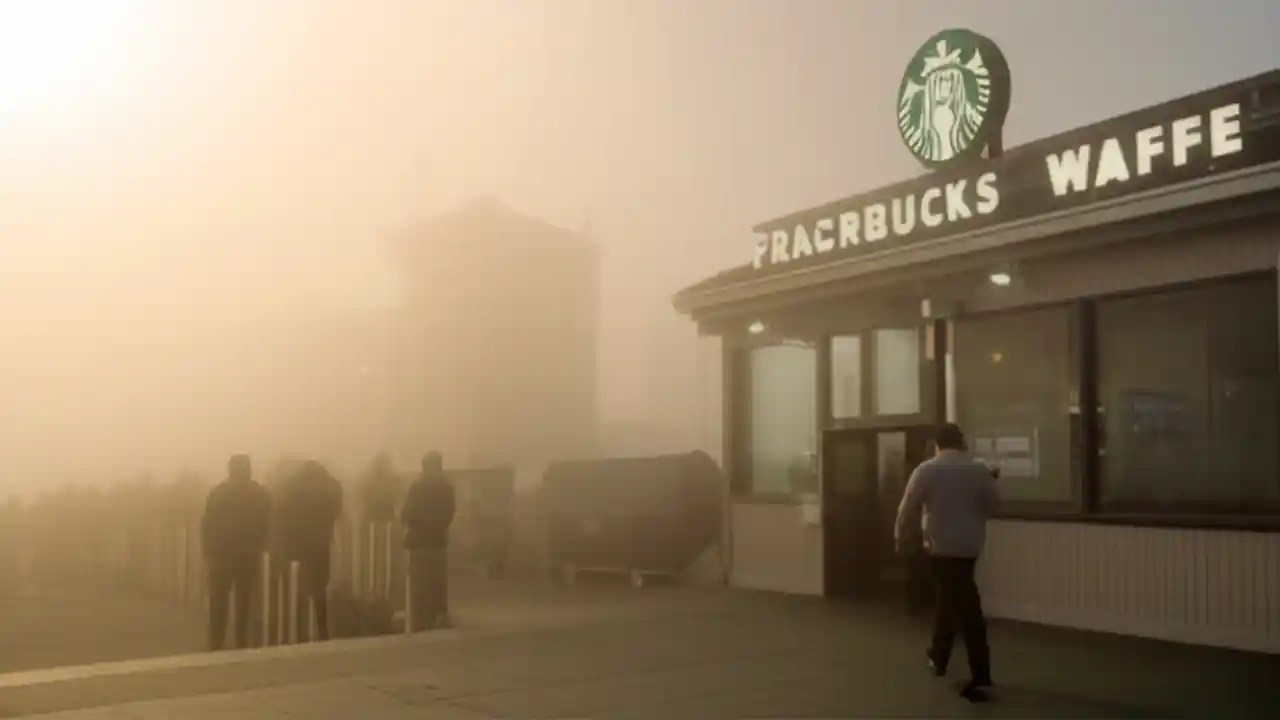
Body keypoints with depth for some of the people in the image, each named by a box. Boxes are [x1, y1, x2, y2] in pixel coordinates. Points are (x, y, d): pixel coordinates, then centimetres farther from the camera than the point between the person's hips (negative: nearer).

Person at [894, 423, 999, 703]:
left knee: (966, 610, 0)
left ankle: (980, 676, 6)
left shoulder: (926, 470, -8)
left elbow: (908, 508, -6)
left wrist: (901, 539, 8)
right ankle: (939, 656, 25)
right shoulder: (980, 470, -1)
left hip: (941, 546, -3)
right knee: (950, 599, 17)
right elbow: (992, 505, 7)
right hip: (970, 545, 3)